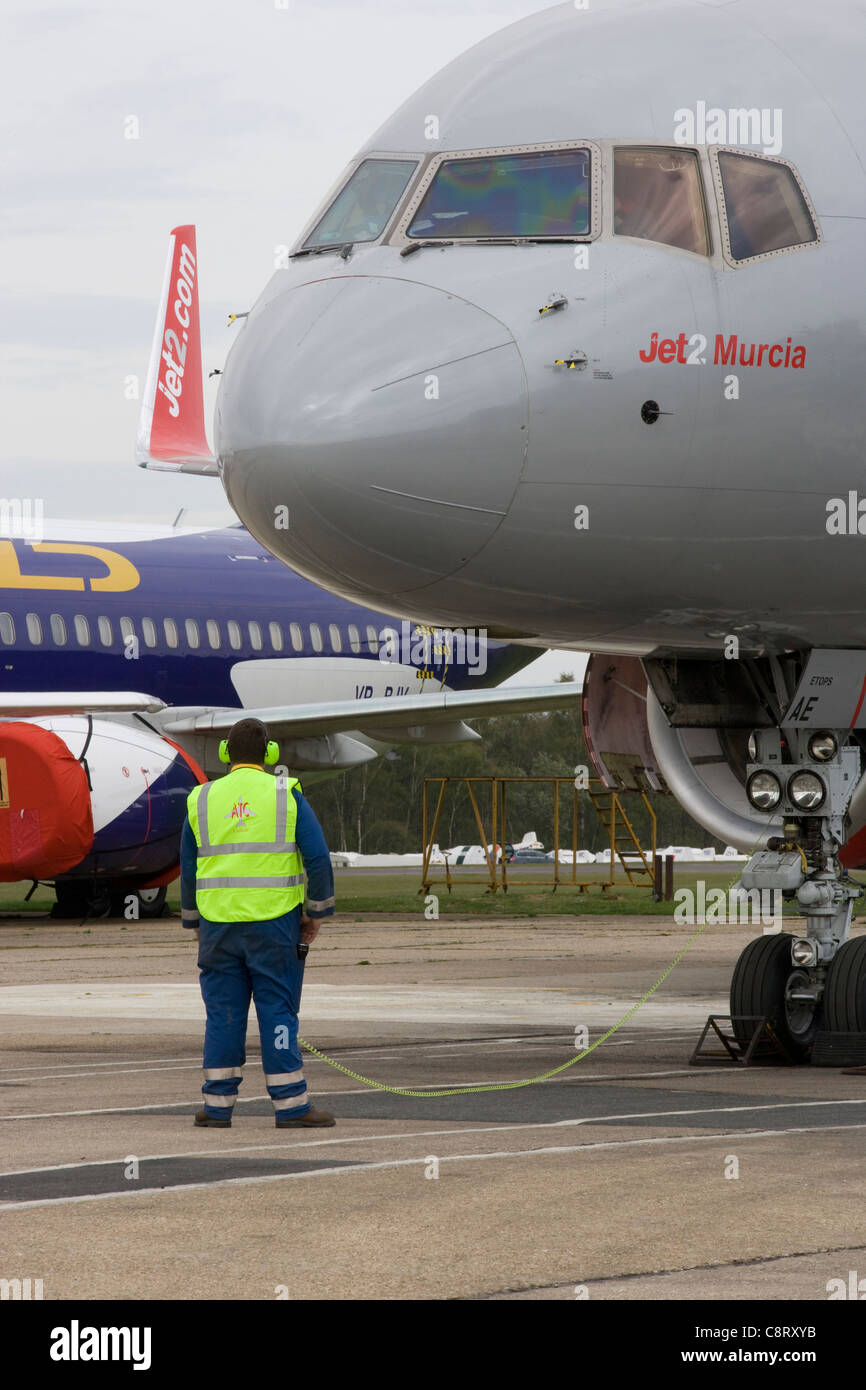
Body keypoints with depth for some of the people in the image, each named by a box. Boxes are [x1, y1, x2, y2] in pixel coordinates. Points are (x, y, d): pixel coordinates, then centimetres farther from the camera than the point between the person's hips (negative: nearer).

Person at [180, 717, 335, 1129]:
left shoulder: (202, 800, 6)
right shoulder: (286, 794, -1)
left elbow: (189, 868, 11)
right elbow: (318, 857, -6)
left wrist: (195, 923, 20)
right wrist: (317, 912, 3)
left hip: (219, 923, 2)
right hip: (275, 924, -2)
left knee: (223, 1012, 7)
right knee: (278, 1010, 1)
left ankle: (218, 1105, 7)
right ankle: (290, 1104, 0)